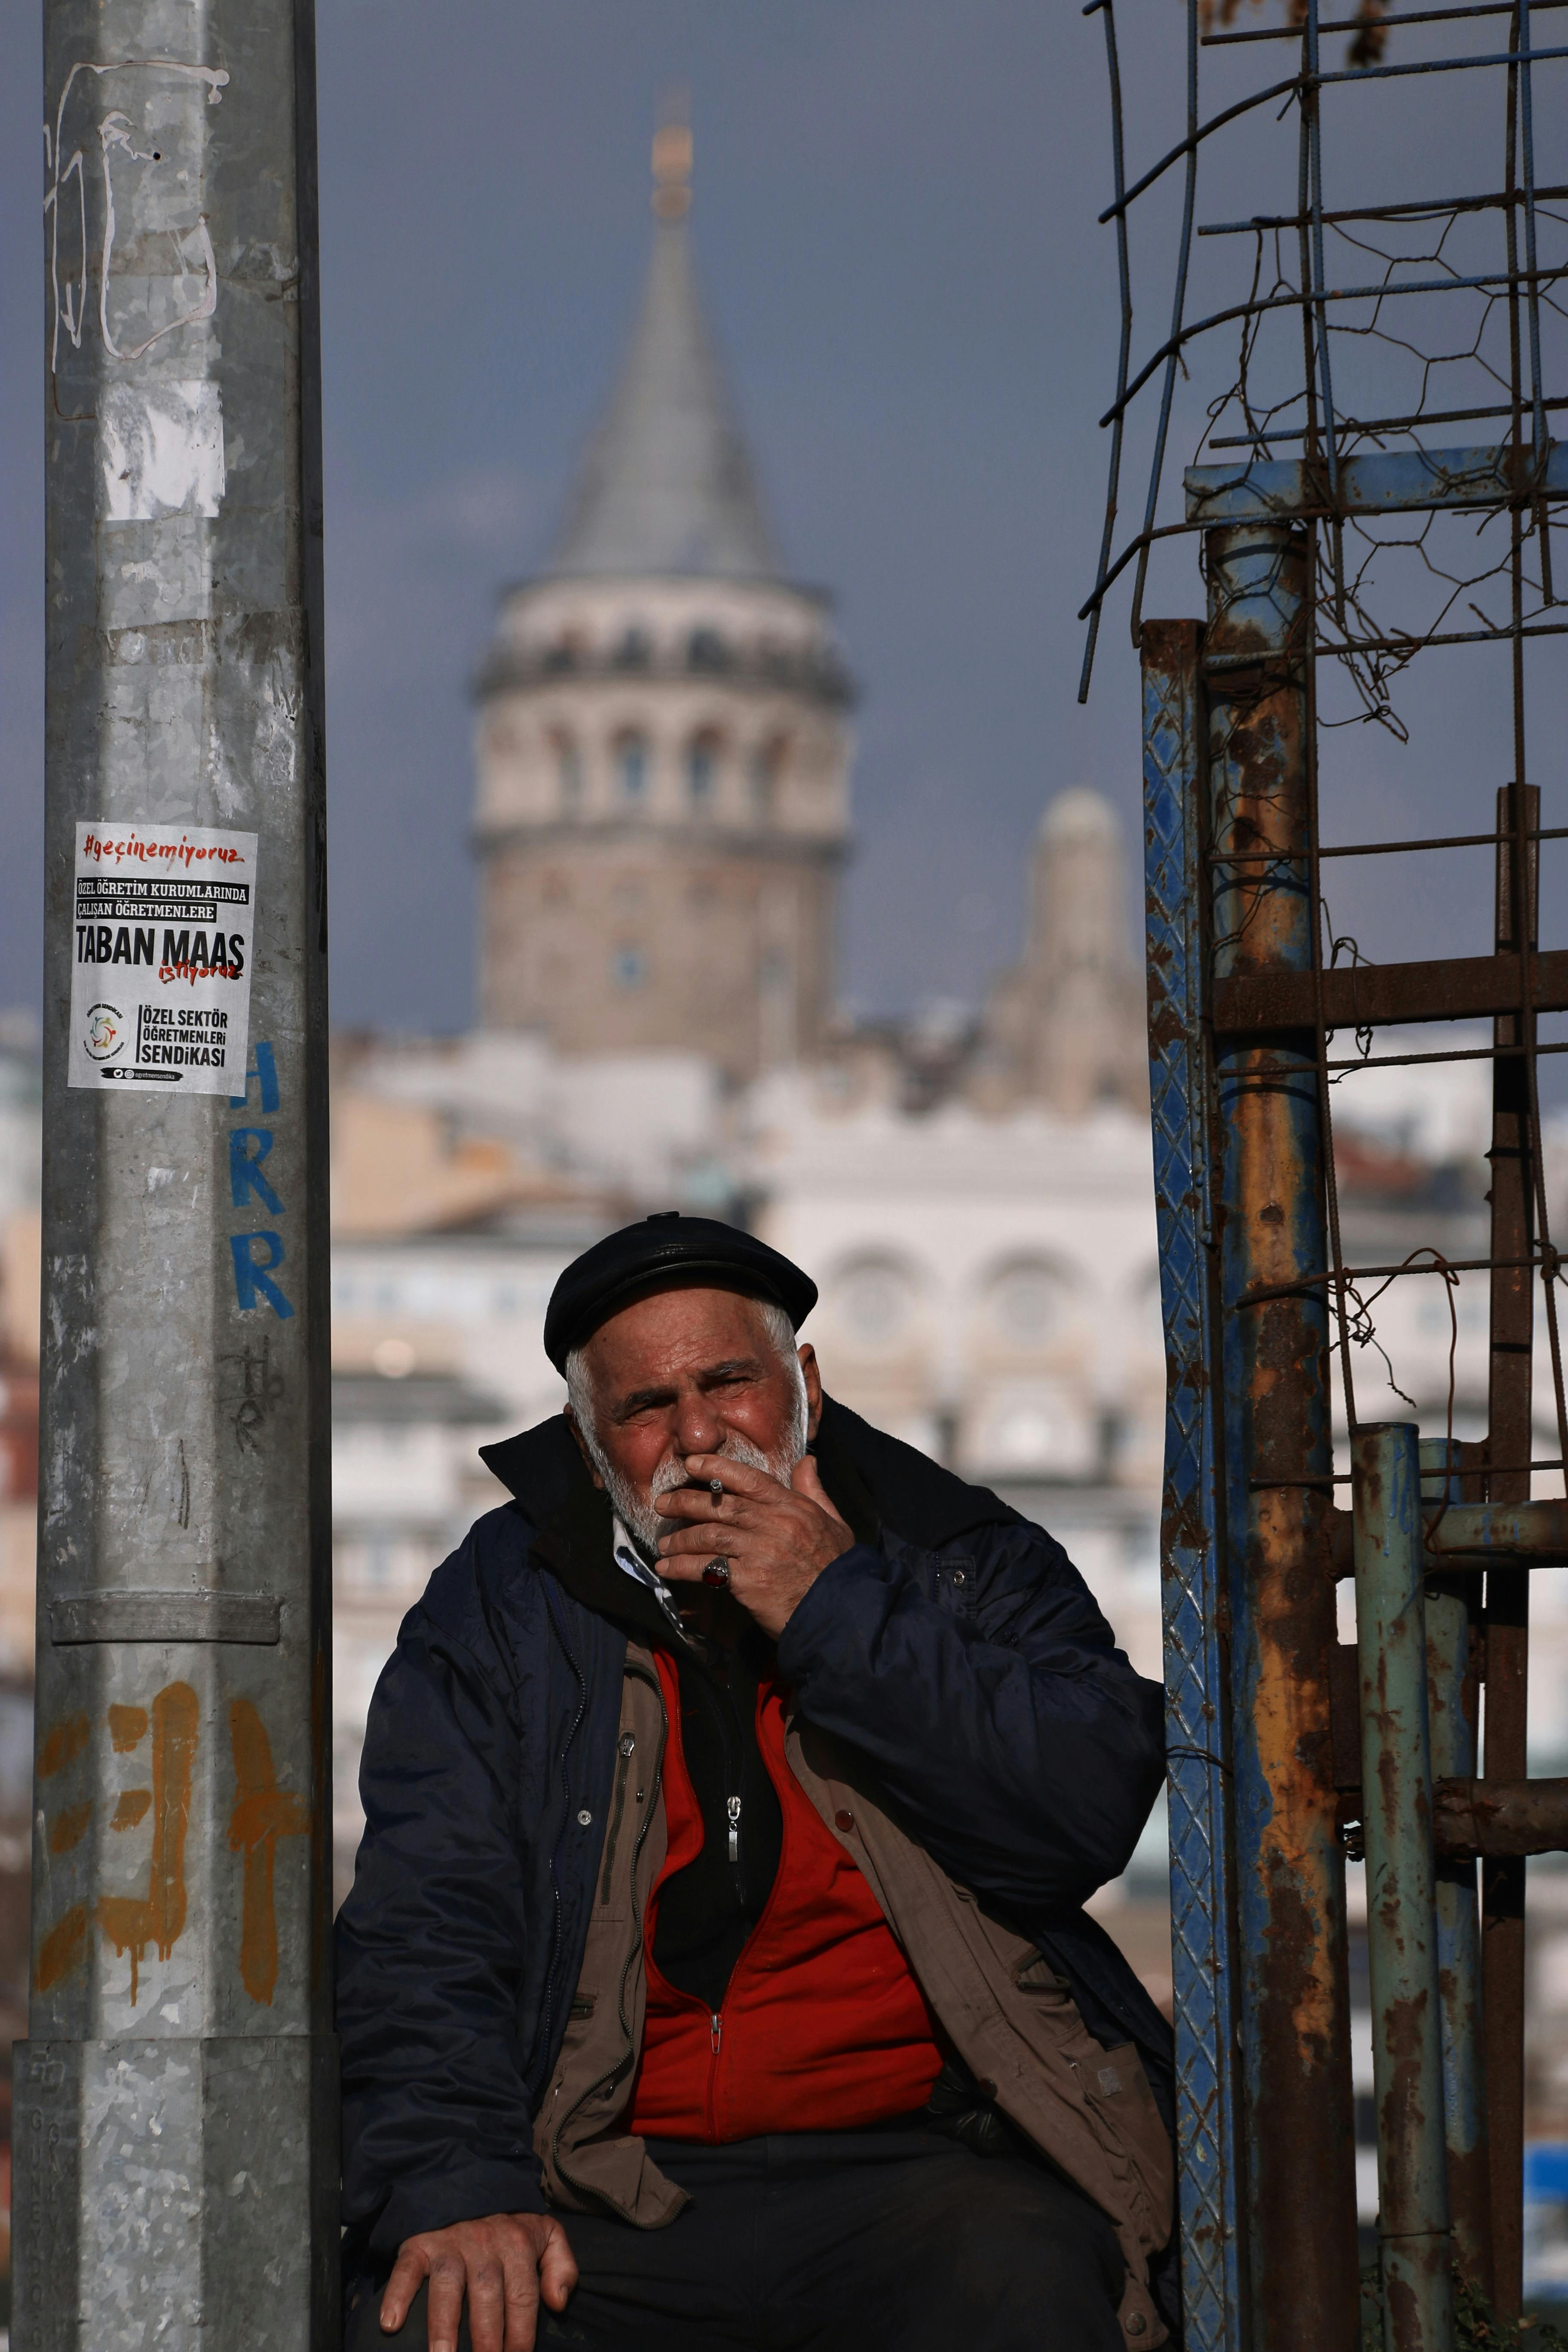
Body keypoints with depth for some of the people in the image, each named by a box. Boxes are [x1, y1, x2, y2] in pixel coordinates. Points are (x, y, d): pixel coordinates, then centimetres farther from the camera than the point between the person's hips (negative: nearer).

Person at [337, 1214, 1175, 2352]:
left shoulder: (966, 1562, 11)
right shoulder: (498, 1608, 11)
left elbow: (1092, 1811, -7)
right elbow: (423, 1930, 1)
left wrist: (840, 1619, -9)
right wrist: (457, 2191, -15)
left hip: (919, 2161, 0)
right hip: (612, 2195, 1)